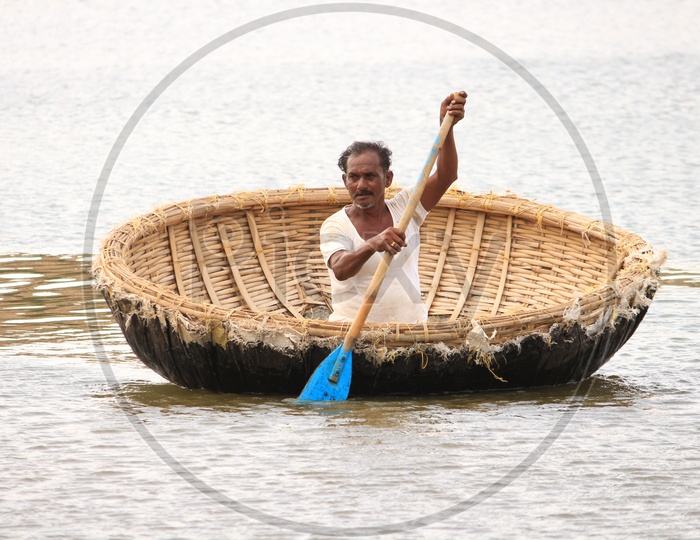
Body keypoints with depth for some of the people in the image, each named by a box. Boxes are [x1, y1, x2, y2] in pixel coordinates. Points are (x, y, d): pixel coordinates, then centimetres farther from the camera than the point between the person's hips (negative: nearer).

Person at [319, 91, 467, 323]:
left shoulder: (405, 207, 10)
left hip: (409, 326, 2)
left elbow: (445, 176, -3)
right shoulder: (335, 226, 0)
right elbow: (340, 270, -20)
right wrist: (372, 245, -39)